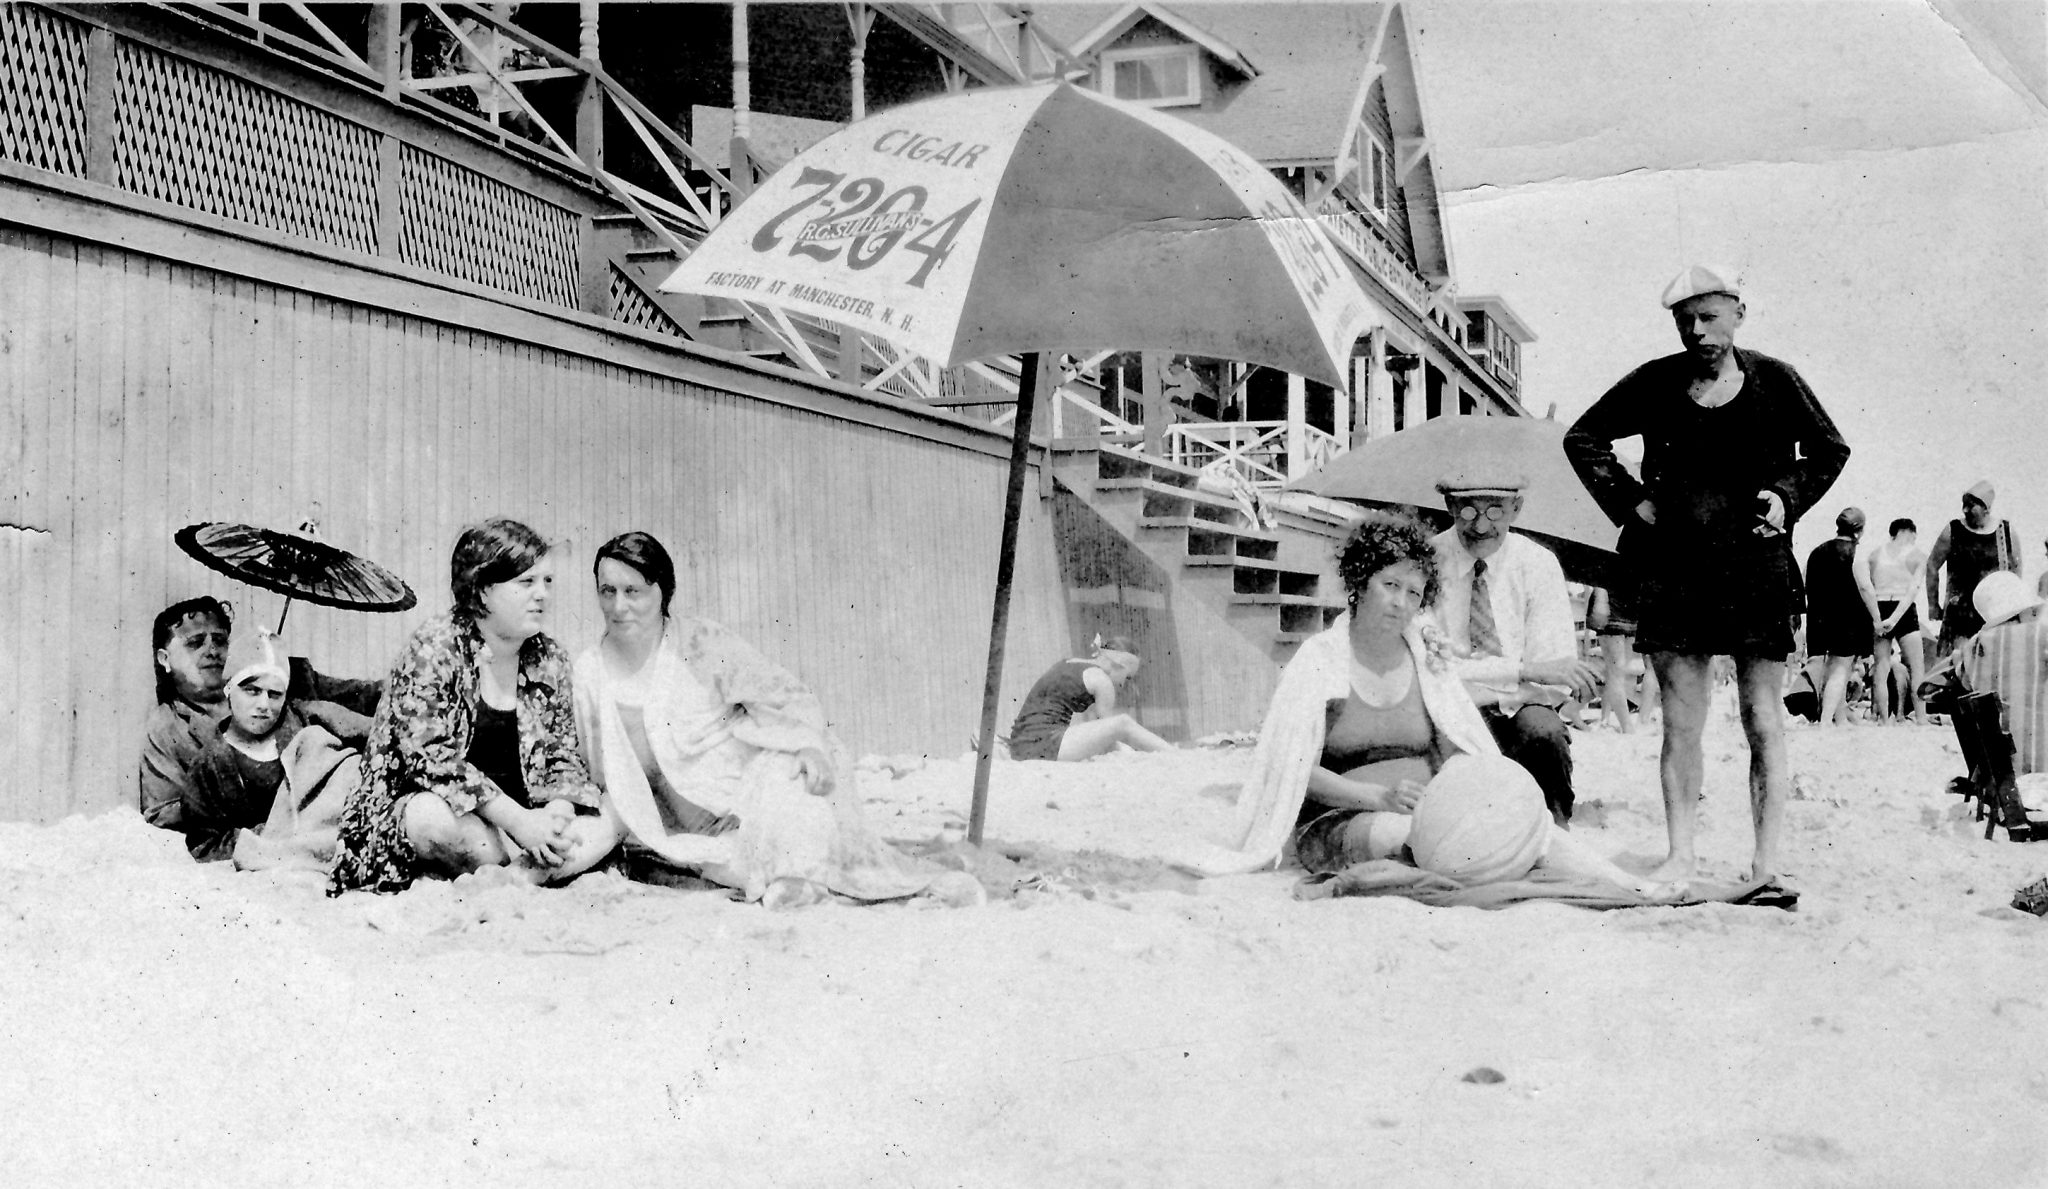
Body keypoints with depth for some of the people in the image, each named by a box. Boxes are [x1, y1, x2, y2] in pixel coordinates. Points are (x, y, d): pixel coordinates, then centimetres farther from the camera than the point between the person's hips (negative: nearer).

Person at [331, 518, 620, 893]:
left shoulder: (548, 660, 5)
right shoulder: (435, 647, -12)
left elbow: (562, 758, 8)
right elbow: (430, 757, -22)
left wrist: (557, 814, -17)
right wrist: (519, 821, -27)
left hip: (510, 818, 6)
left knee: (603, 828, -15)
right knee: (438, 817, -38)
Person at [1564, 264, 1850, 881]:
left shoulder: (1773, 380, 3)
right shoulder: (1654, 384, 4)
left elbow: (1831, 449, 15)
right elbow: (1582, 438, 14)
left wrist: (1787, 499, 1)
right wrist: (1629, 501, 5)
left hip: (1757, 572, -1)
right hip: (1674, 570, 1)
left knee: (1763, 724, 0)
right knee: (1680, 724, 2)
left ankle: (1766, 864, 5)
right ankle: (1681, 854, 8)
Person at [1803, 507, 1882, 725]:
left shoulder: (1818, 551, 10)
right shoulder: (1852, 552, -8)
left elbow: (1809, 587, 14)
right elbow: (1865, 587, -12)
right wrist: (1877, 619, -5)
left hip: (1820, 618, 6)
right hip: (1846, 618, -6)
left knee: (1833, 669, 15)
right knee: (1840, 669, -5)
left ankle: (1841, 719, 23)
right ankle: (1825, 721, -13)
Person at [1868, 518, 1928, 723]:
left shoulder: (1875, 553, 9)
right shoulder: (1918, 556, 2)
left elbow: (1868, 587, 4)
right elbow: (1913, 590, -9)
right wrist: (1894, 619, -15)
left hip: (1878, 608, 3)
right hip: (1904, 611, -3)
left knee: (1882, 668, 6)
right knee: (1916, 668, 4)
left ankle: (1885, 720, 4)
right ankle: (1921, 718, -1)